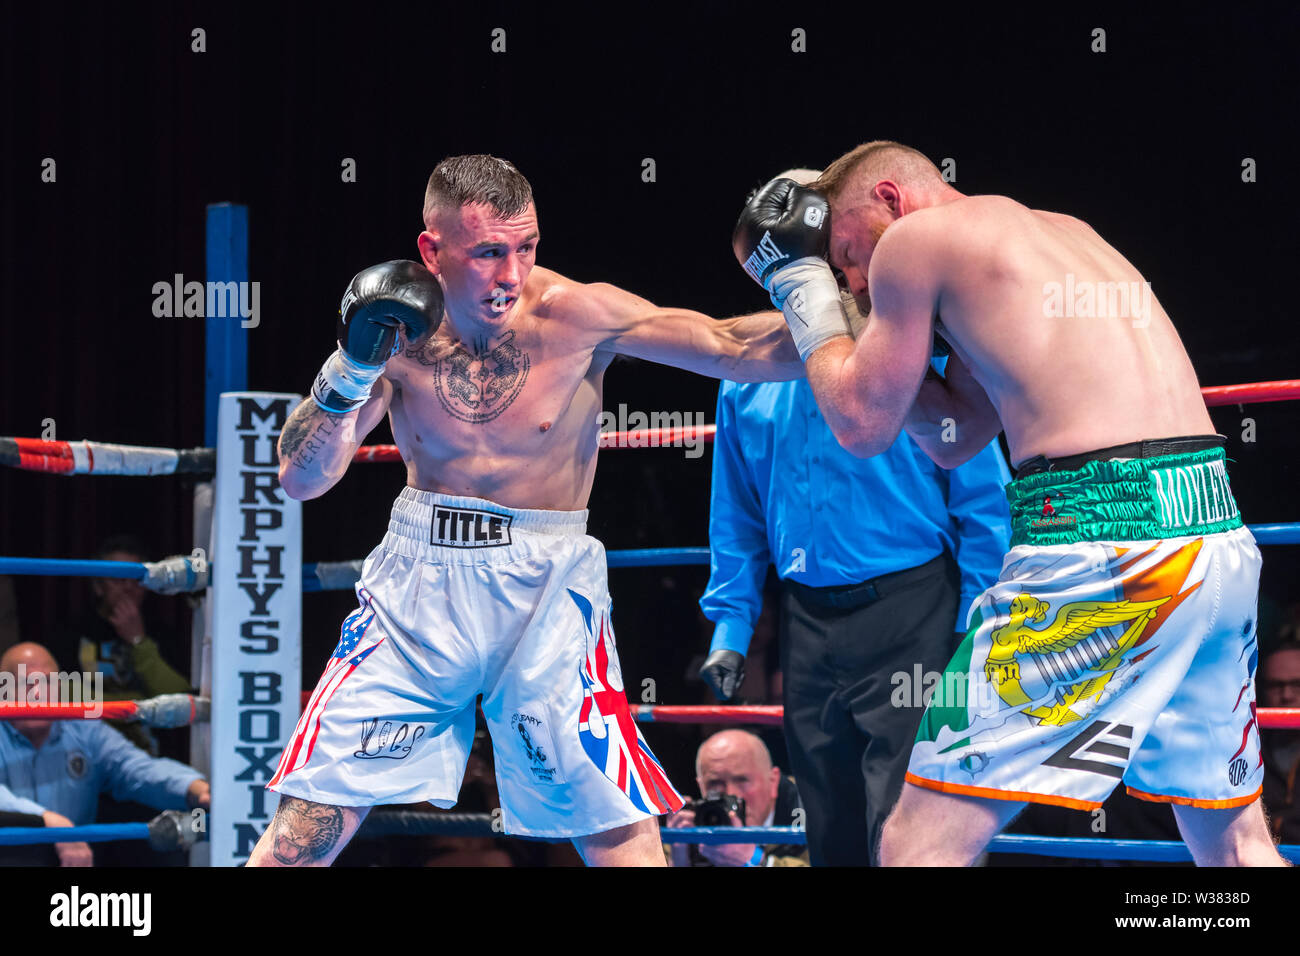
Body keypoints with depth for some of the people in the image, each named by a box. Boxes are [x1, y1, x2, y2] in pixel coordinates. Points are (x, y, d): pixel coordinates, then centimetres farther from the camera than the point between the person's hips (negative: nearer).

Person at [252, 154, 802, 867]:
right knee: (305, 829, -1)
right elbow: (301, 479, -7)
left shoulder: (574, 315, -11)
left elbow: (733, 348, -16)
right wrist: (352, 368, -21)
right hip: (418, 580, 1)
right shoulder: (400, 325, -5)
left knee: (623, 837, -8)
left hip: (547, 592, -1)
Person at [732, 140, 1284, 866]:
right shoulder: (1064, 234, 27)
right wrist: (893, 324, 29)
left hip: (1099, 542, -9)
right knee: (1233, 844, 20)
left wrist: (805, 286, 20)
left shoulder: (918, 236, 3)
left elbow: (863, 425, 9)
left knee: (922, 842, -6)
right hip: (1219, 534, 9)